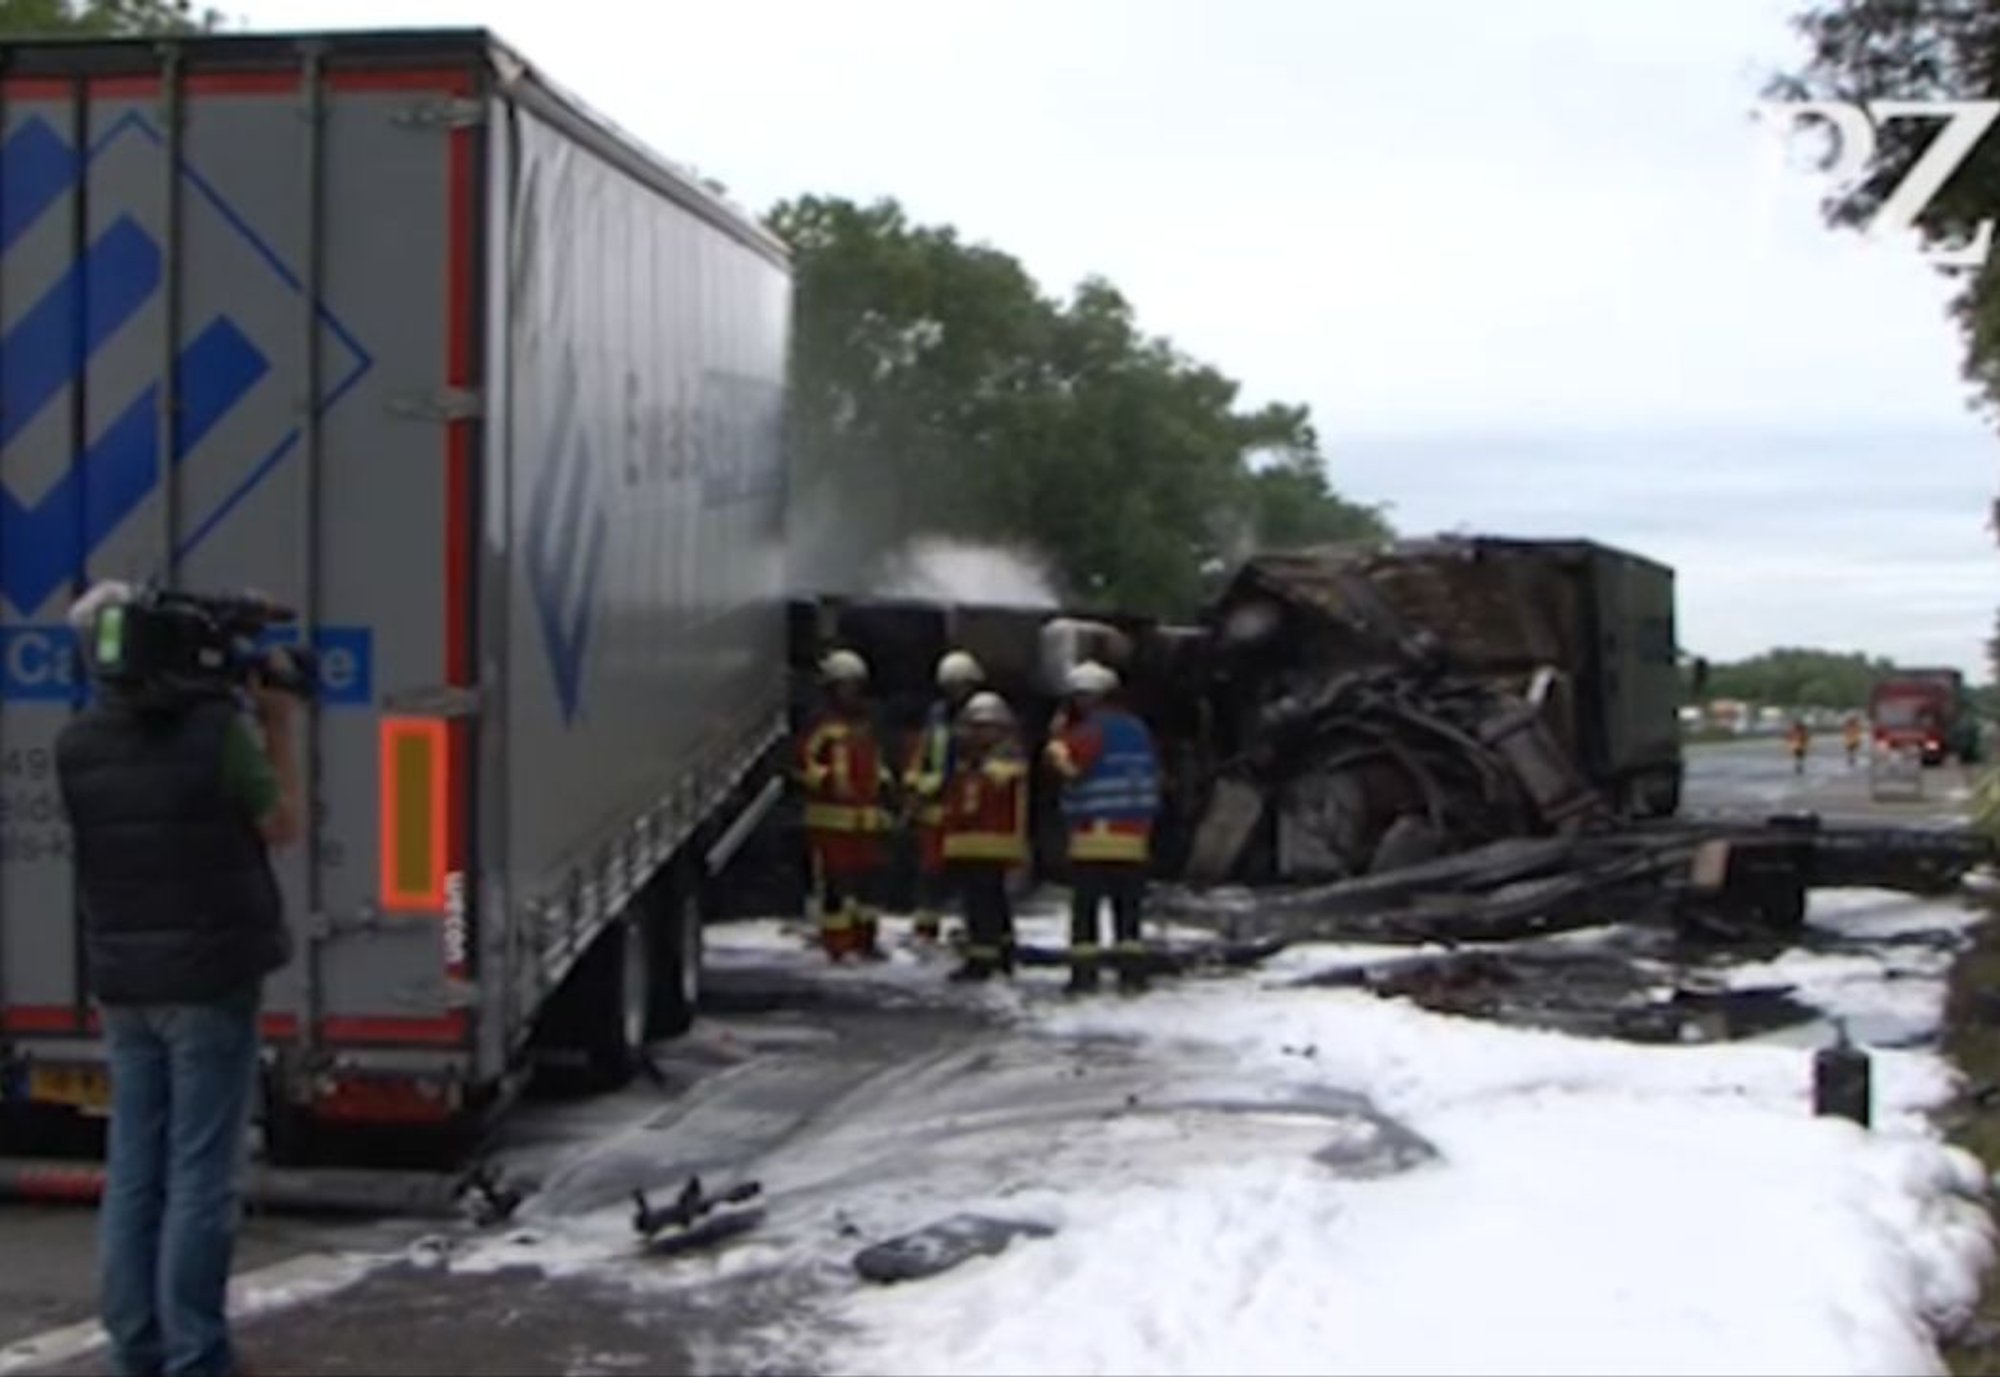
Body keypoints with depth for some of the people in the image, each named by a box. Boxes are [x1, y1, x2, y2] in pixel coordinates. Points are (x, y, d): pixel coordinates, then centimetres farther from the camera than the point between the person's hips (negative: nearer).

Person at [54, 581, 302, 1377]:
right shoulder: (218, 727, -14)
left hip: (123, 983, 5)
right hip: (209, 980, -5)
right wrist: (278, 725, 8)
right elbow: (283, 827, 0)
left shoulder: (77, 745, 3)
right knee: (199, 1177, -1)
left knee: (132, 1173, 10)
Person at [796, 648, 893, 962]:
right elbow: (805, 762, -11)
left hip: (867, 815, 7)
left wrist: (882, 778, 14)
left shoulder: (866, 724, 16)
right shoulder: (824, 725, -7)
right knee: (834, 880, -5)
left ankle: (863, 939, 22)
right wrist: (827, 778, -24)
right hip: (832, 817, -7)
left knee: (866, 878, 12)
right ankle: (836, 944, 1)